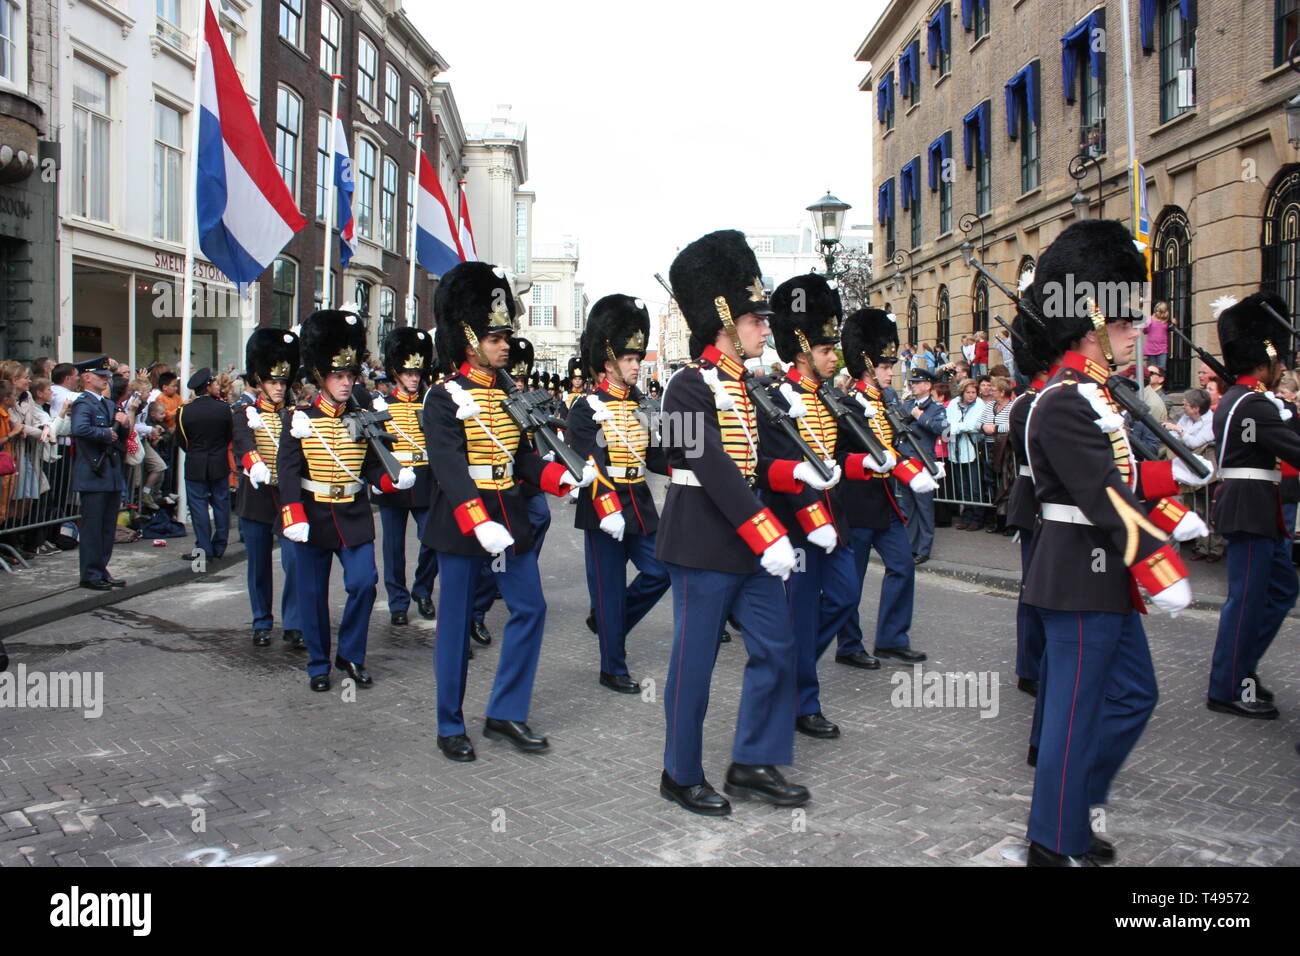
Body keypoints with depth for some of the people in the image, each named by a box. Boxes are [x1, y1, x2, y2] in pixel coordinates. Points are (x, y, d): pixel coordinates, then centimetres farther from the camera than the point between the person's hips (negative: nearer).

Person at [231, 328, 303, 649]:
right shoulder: (244, 413, 3)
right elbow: (242, 443, -19)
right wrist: (254, 466, -40)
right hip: (256, 496, -1)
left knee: (294, 560, -7)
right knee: (259, 564, 8)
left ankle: (294, 626, 2)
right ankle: (262, 623, 22)